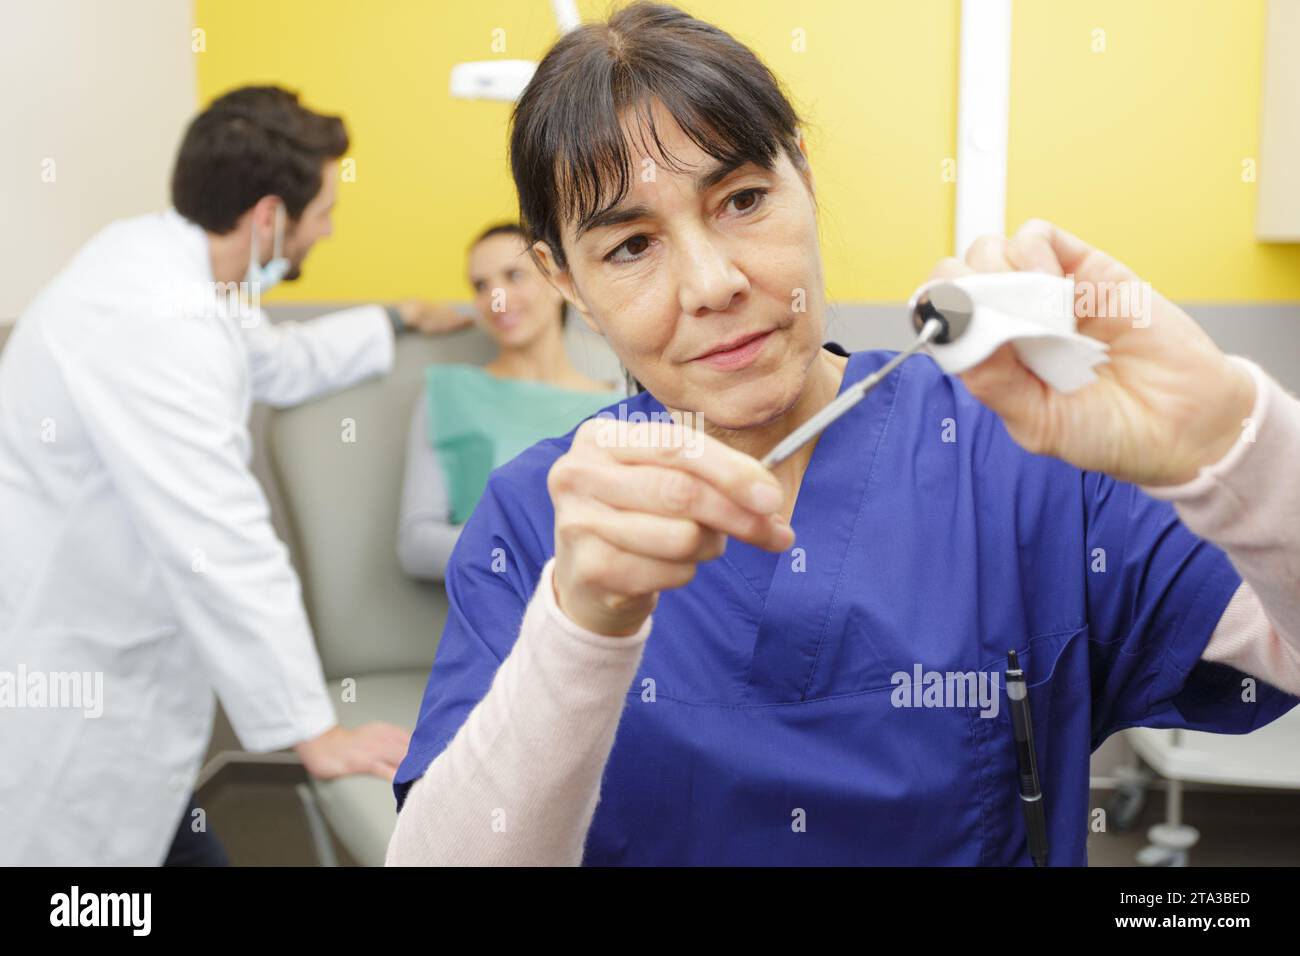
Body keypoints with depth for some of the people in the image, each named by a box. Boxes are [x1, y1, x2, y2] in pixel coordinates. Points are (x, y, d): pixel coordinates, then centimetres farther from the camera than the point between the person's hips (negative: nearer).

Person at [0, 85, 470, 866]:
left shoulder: (165, 261, 3)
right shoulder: (155, 322, -29)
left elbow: (280, 364, 25)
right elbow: (223, 548, -30)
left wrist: (397, 321, 36)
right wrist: (317, 732, -24)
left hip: (95, 654, 10)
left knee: (176, 845, 15)